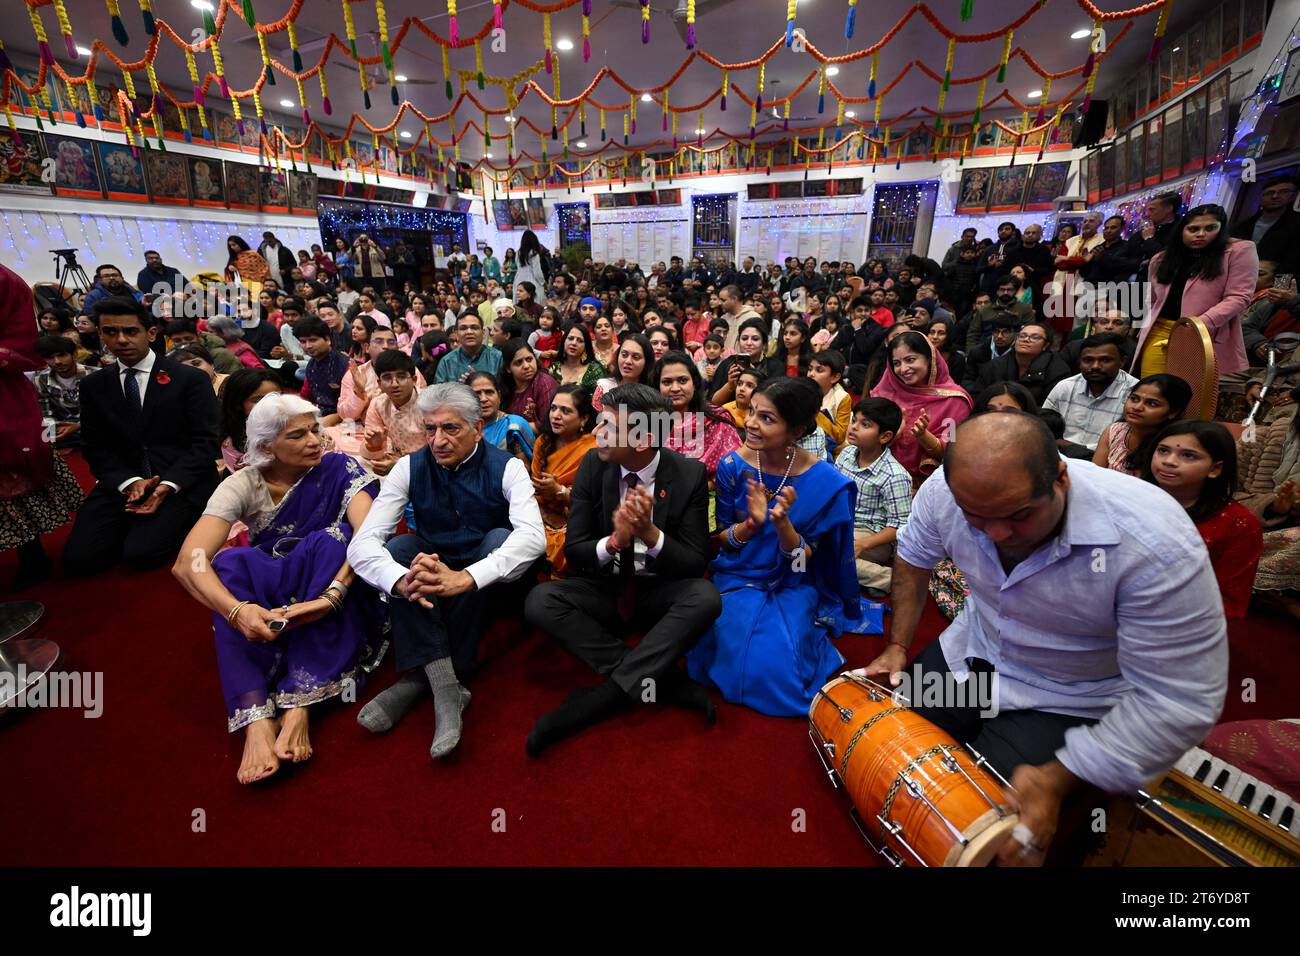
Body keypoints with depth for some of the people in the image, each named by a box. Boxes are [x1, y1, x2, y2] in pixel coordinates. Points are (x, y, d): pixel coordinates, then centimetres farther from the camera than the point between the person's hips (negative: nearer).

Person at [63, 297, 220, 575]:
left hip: (181, 483, -4)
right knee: (79, 559, -11)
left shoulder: (191, 379, -2)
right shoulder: (93, 385, 11)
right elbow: (95, 447, 8)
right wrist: (130, 482, -12)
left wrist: (168, 485, -19)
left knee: (141, 553, -22)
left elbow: (204, 442, -7)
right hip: (121, 483, 4)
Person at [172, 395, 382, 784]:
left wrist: (331, 596, -41)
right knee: (232, 562, -26)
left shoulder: (339, 469, -10)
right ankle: (257, 720, -38)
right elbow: (187, 563, -21)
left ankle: (299, 706, -35)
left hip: (334, 606, -1)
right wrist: (237, 610, -40)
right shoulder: (243, 485, -8)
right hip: (269, 603, 2)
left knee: (331, 539, -29)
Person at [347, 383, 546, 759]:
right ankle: (445, 683, -33)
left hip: (487, 583, -2)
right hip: (432, 566, 2)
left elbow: (533, 536, -32)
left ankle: (420, 676, -23)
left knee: (501, 537, -30)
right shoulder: (410, 468, -9)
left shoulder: (505, 467, -15)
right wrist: (403, 581, -42)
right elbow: (361, 544, -19)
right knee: (399, 547, -24)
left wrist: (464, 578, -47)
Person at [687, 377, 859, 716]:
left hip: (793, 588, -1)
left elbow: (803, 560, -10)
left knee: (776, 672, -21)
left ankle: (808, 637, 9)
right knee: (739, 668, -20)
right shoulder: (733, 465, -11)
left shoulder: (826, 482, -16)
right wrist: (751, 523, -25)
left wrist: (782, 523, -32)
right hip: (738, 578, 1)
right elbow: (723, 540, -2)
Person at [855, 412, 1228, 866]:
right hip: (968, 654, 4)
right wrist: (898, 645, 2)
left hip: (1068, 701, -3)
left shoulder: (1155, 545, -34)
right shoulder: (946, 489, -23)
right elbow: (912, 556, 0)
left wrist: (1057, 781, -25)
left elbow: (1181, 701, -26)